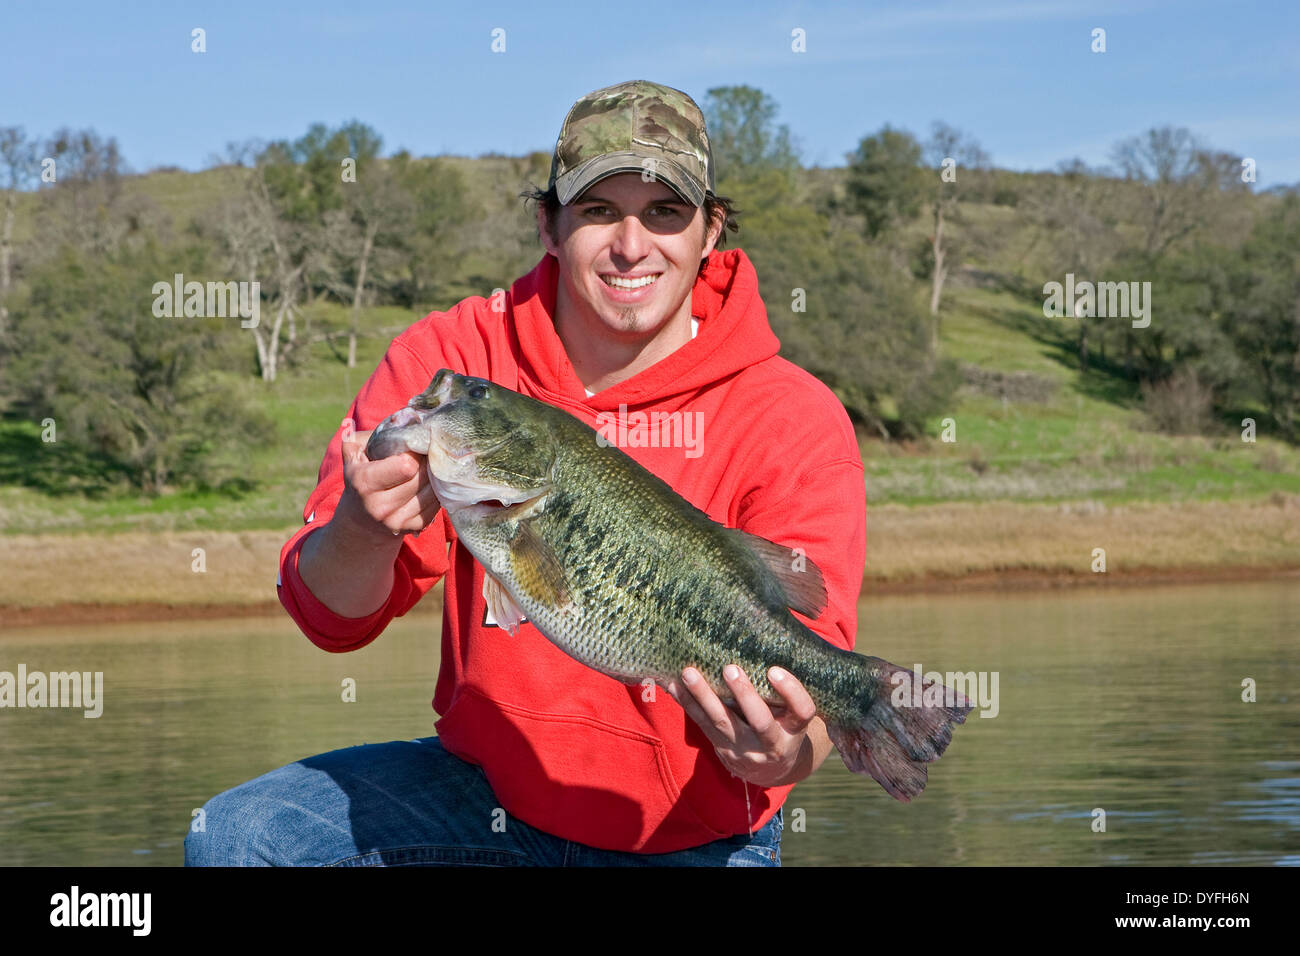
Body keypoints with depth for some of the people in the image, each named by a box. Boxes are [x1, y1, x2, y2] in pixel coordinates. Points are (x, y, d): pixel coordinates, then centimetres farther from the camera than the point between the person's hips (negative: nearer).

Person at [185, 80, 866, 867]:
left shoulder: (794, 423, -13)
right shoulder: (453, 358, -6)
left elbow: (810, 679, -19)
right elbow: (333, 617, -10)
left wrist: (784, 753, -43)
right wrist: (365, 528, -34)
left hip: (691, 835, 0)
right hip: (488, 788, 1)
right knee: (233, 836, -15)